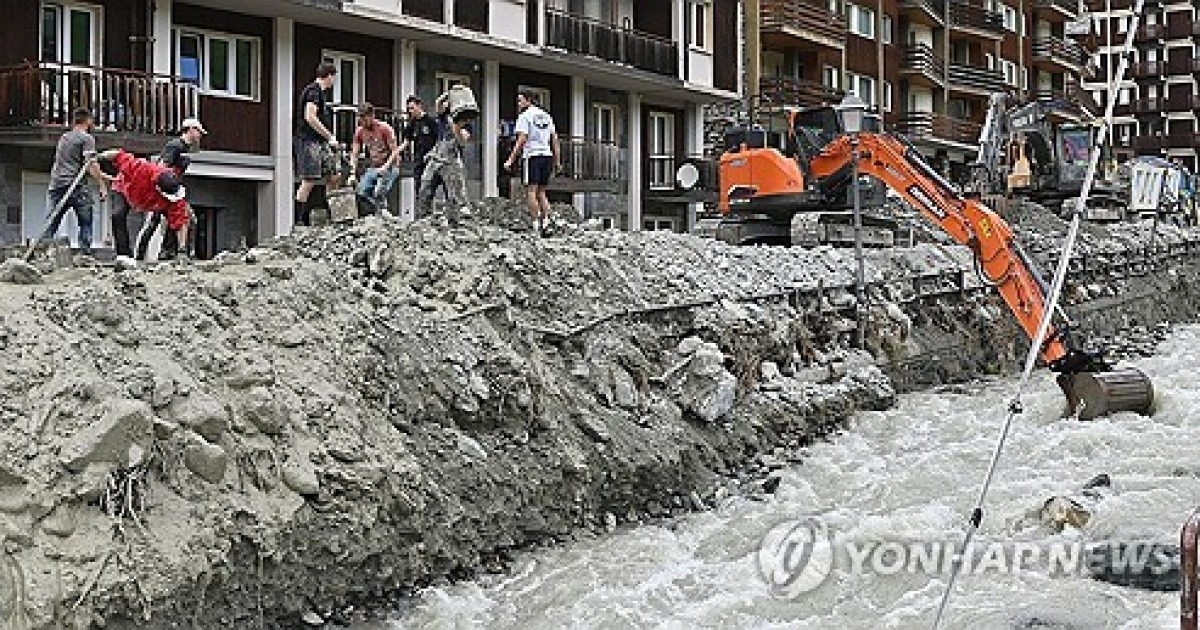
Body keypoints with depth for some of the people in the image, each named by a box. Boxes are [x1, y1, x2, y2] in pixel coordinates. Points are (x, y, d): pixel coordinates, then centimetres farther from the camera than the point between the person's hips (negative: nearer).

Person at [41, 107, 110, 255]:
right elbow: (90, 164, -11)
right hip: (75, 185, -6)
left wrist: (100, 175, 31)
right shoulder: (86, 138, 0)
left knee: (51, 225, 5)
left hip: (56, 184, 6)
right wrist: (102, 186, -11)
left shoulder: (63, 138, 24)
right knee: (85, 223, 0)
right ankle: (85, 252, -9)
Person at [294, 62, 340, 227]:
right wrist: (330, 136, -18)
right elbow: (310, 117, -21)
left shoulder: (319, 91, 20)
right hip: (310, 141, -10)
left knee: (333, 178, 8)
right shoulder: (314, 90, -11)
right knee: (309, 182, -10)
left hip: (321, 142, 10)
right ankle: (298, 220, -7)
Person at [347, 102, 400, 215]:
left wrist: (385, 167, -27)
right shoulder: (359, 131, 1)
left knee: (379, 193, -26)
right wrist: (352, 174, -9)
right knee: (362, 193, -10)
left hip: (389, 166, -6)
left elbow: (395, 151, -14)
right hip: (373, 167, 6)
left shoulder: (384, 128, -13)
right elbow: (354, 154, 3)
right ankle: (380, 210, 8)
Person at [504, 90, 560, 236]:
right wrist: (556, 161, 18)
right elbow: (555, 140, 15)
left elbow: (522, 140, -11)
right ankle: (546, 223, 2)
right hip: (547, 155, 7)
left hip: (532, 155, -7)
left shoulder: (525, 116, -3)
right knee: (541, 193, 12)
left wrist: (511, 160, -10)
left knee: (531, 192, -5)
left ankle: (536, 226, -11)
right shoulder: (547, 116, 17)